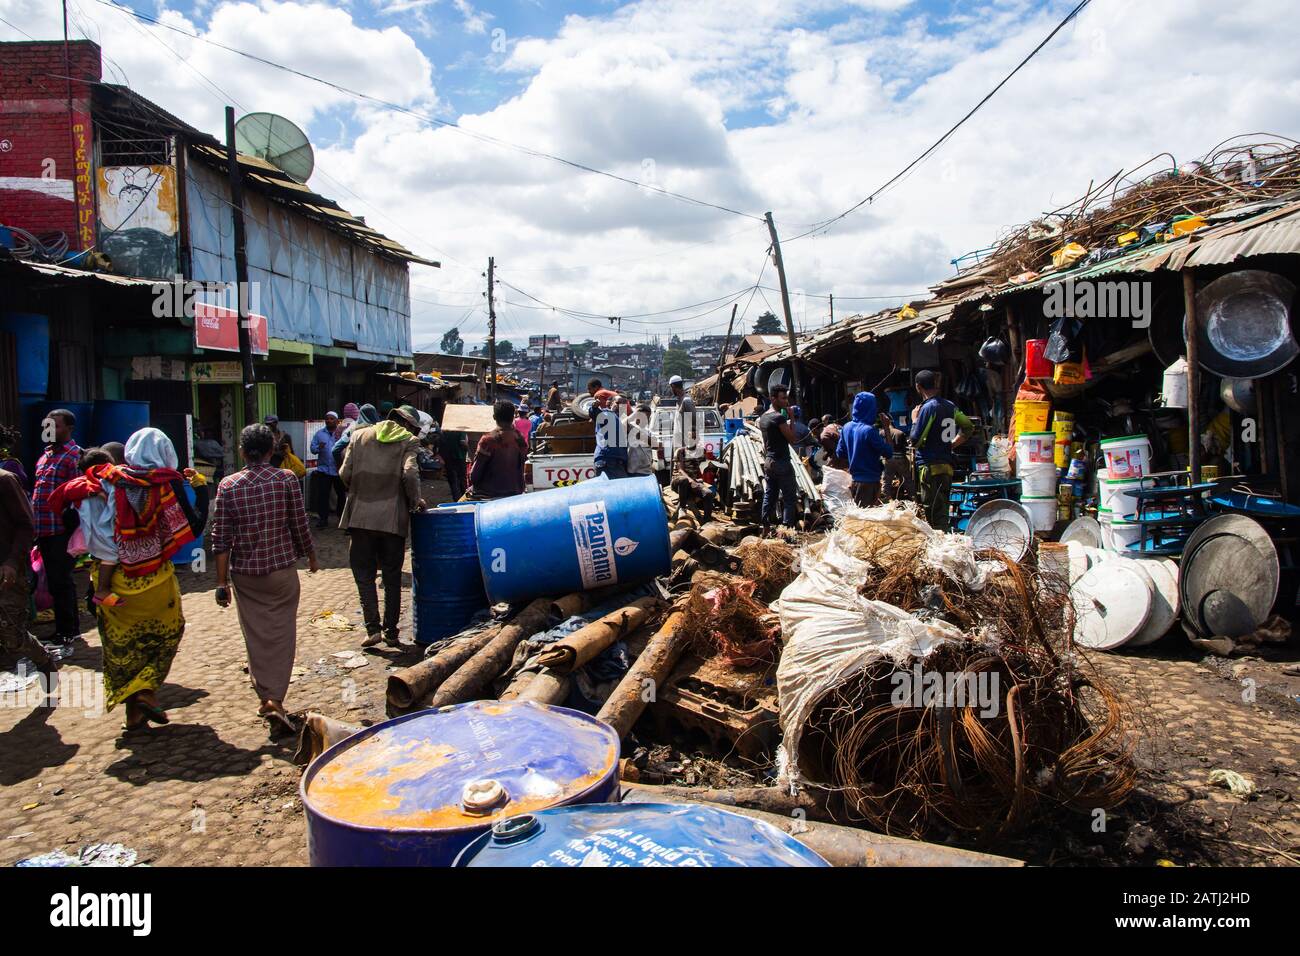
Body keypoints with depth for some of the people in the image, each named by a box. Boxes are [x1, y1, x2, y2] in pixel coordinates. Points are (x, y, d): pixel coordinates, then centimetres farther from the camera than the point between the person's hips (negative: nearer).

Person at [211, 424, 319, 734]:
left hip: (244, 573, 2)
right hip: (282, 569, -1)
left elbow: (221, 538, -3)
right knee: (281, 633, 4)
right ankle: (275, 700, -5)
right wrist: (311, 557, 14)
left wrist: (222, 582, 2)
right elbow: (300, 525, -3)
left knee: (255, 636, 11)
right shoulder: (286, 479, -6)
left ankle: (265, 697, 19)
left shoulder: (228, 486, -3)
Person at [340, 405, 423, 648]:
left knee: (364, 575, 9)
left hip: (360, 516, 1)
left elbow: (345, 473, 3)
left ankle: (373, 629, 2)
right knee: (392, 578, 11)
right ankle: (391, 632, 14)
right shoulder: (408, 441, 1)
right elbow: (410, 474, -14)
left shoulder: (360, 436, 9)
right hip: (392, 518, -1)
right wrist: (414, 501, -1)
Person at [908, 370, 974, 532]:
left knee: (933, 514, -7)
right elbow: (969, 428, 23)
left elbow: (915, 441, -13)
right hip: (947, 466, 8)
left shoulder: (928, 407, -12)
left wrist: (914, 420, 2)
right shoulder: (950, 406, 12)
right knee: (942, 511, 14)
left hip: (930, 467, -8)